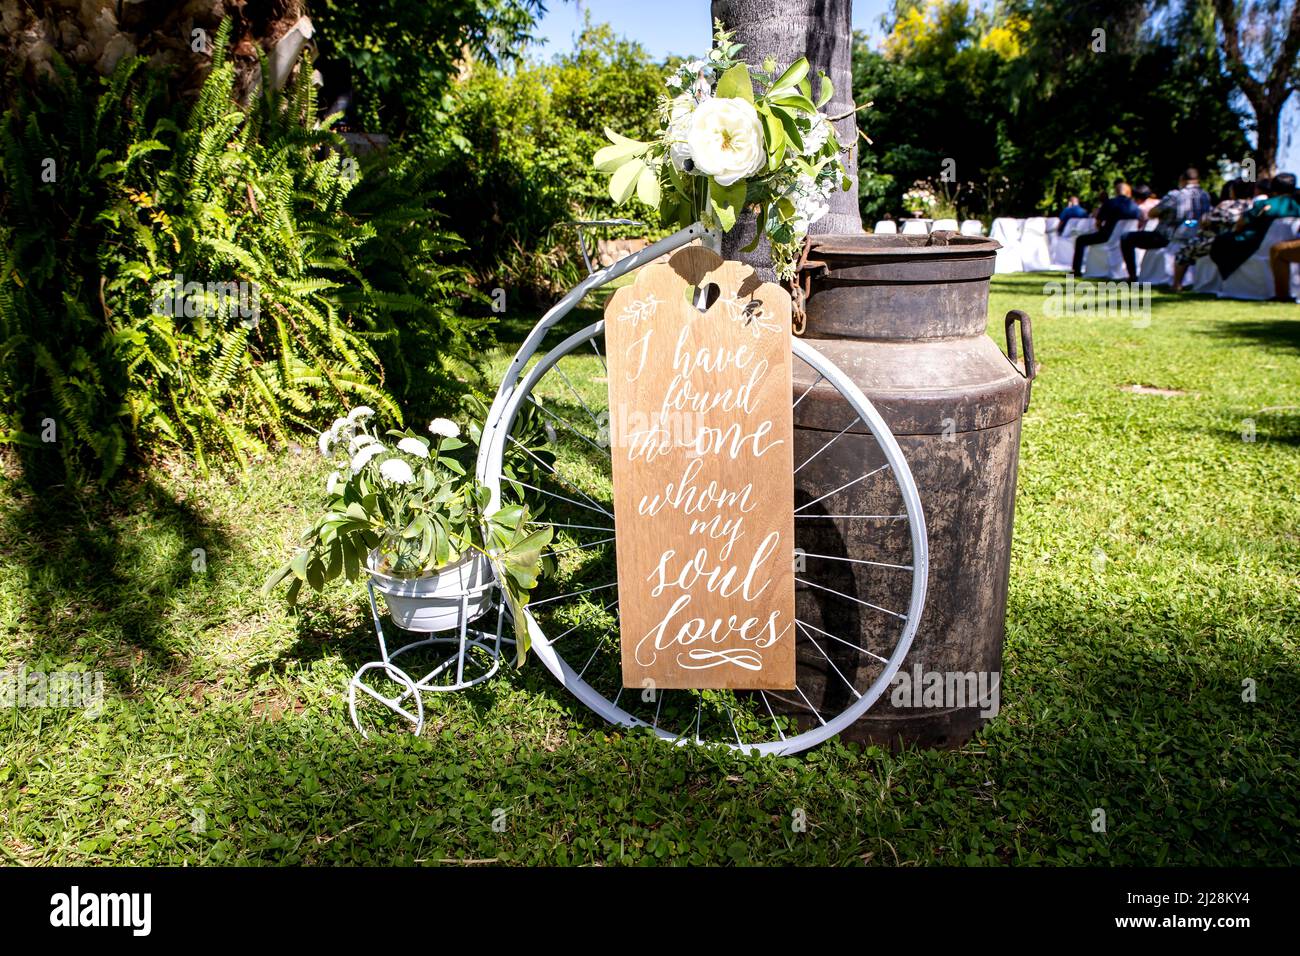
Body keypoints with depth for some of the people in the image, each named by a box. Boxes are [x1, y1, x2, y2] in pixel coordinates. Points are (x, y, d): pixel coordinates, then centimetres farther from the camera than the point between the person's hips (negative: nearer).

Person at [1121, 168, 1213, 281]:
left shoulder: (1174, 196, -20)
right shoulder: (1205, 196, 0)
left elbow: (1152, 214, -12)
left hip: (1165, 239, -7)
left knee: (1126, 238, 3)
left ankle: (1133, 276, -3)